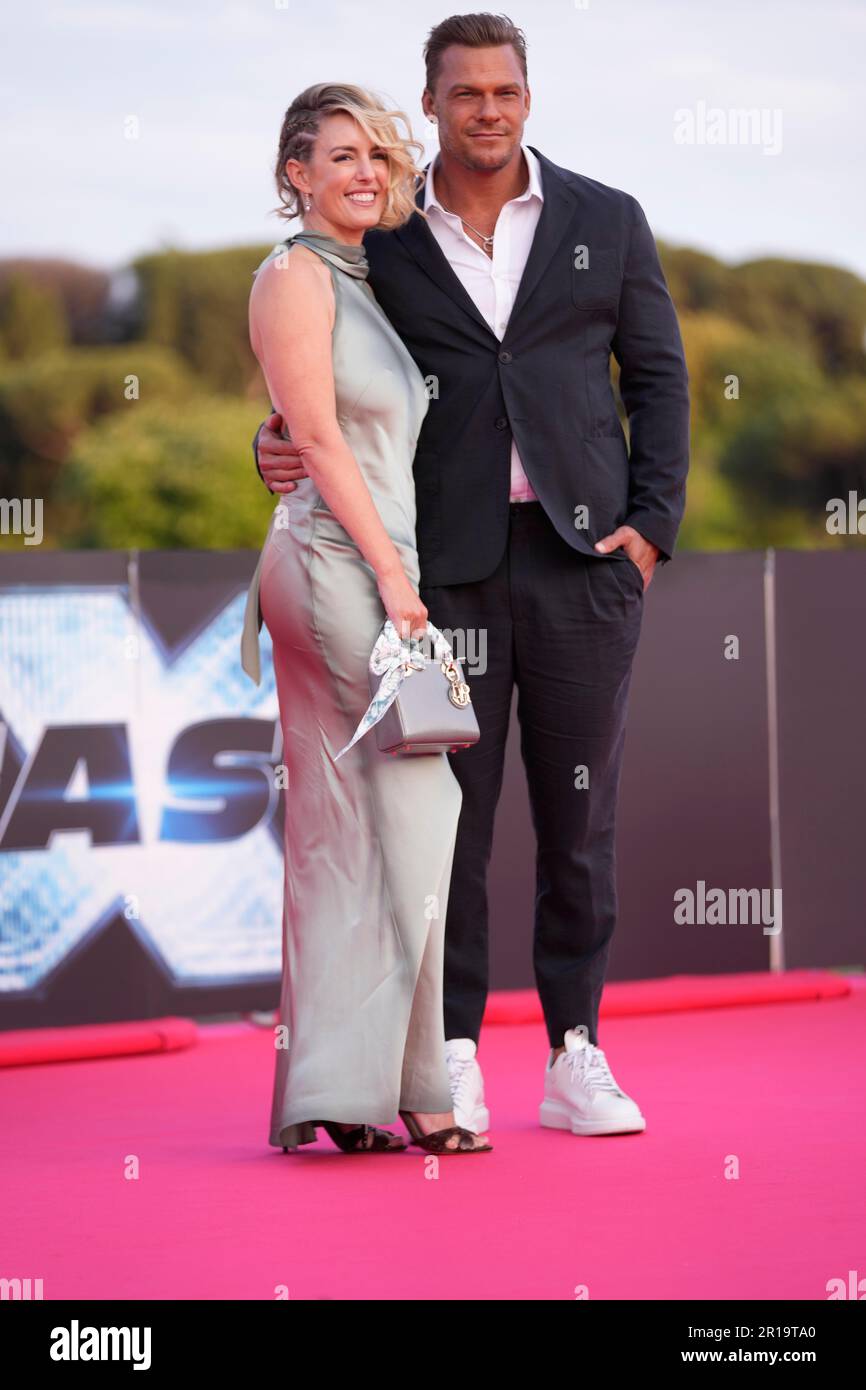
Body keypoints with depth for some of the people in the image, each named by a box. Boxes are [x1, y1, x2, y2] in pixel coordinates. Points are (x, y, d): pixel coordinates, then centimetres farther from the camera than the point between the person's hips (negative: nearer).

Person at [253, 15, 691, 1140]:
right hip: (445, 561, 0)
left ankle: (575, 1060, 10)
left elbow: (658, 376, 9)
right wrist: (281, 448, -8)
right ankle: (454, 1066, 6)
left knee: (580, 812, 3)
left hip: (581, 551, 0)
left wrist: (652, 524, -2)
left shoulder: (607, 223, 8)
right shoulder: (383, 243, 8)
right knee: (449, 812, 0)